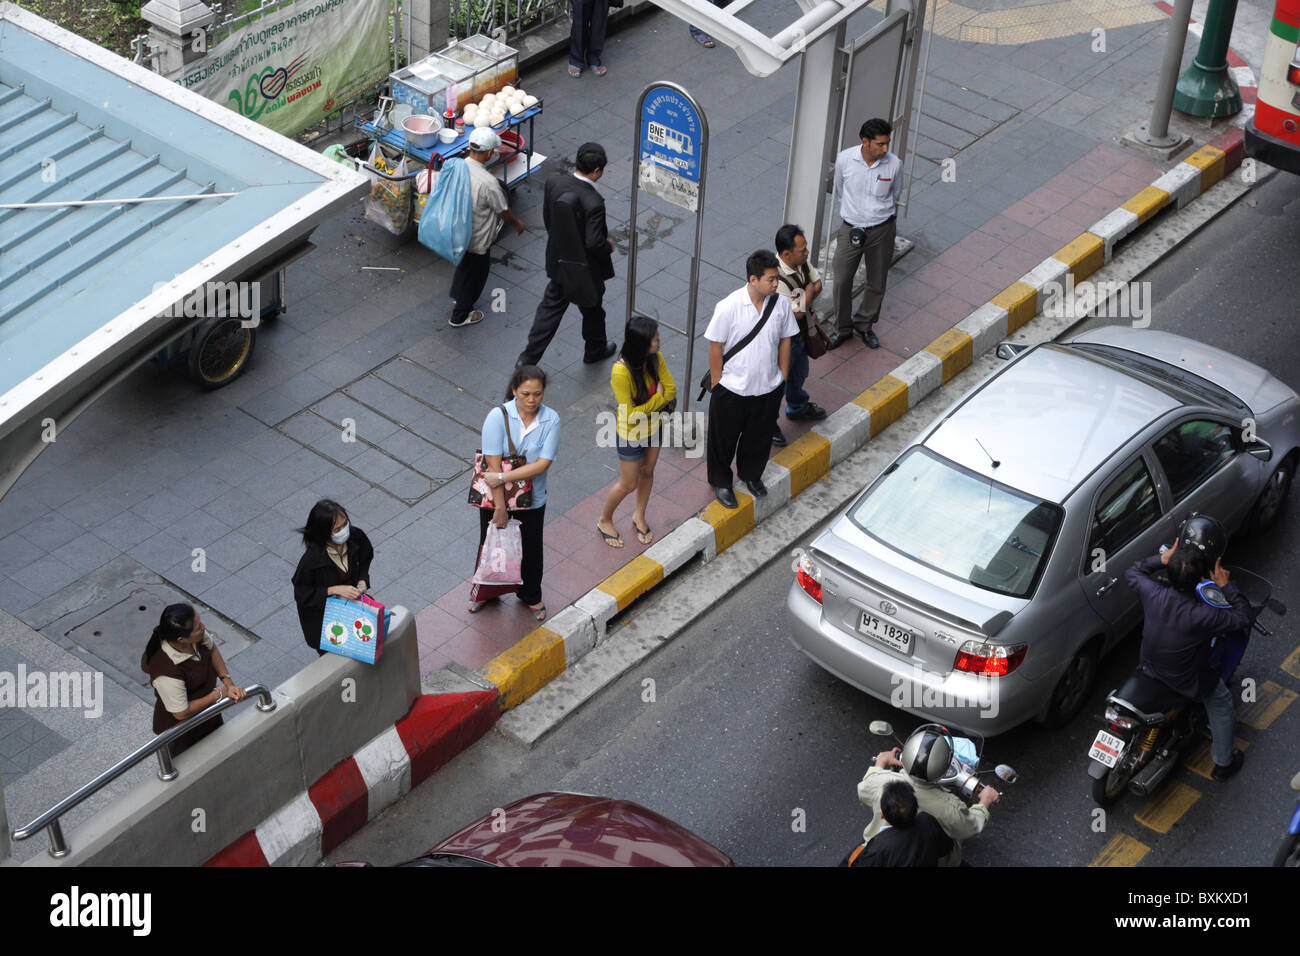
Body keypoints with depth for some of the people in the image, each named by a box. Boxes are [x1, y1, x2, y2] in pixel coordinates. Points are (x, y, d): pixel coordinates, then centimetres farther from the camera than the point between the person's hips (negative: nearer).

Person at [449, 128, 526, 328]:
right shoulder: (488, 182, -34)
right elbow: (503, 212, -18)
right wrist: (517, 223, 4)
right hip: (476, 240, -7)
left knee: (464, 266, 33)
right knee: (474, 275, 18)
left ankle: (458, 296, 56)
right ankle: (460, 316, 35)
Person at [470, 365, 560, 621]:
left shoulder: (551, 420, -17)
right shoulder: (498, 416, -23)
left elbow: (543, 463, -22)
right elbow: (493, 463, -23)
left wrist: (502, 477, -27)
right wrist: (500, 506, -22)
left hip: (532, 499, 1)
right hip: (495, 494, -1)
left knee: (531, 549, 18)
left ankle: (531, 595, 46)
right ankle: (485, 591, 47)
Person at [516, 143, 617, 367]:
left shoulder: (554, 182, -14)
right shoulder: (593, 203, -33)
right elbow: (594, 243, -28)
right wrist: (609, 246, -6)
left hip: (557, 262, 5)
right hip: (584, 270, -5)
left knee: (551, 306, 20)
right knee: (592, 309, 22)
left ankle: (528, 358, 21)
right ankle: (595, 350, 46)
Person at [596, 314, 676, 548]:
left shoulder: (655, 359, -17)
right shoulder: (621, 373, -37)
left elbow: (671, 390, -9)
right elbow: (630, 414, -31)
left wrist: (648, 406, -22)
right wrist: (658, 399, -22)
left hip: (653, 428, 6)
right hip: (631, 436, -6)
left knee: (647, 473, 25)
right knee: (628, 484, 13)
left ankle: (639, 517, 50)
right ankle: (605, 521, 39)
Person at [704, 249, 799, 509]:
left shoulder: (782, 304, -13)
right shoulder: (728, 307, -24)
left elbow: (785, 341, 2)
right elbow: (716, 347, -14)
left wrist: (782, 378, 7)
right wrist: (717, 384, -8)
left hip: (769, 388, 4)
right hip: (733, 389, -3)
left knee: (759, 437, 24)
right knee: (724, 439, 16)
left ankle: (751, 474, 50)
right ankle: (720, 482, 40)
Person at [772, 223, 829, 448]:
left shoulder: (800, 262, -12)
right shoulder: (776, 279, -39)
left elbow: (818, 283, 1)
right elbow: (797, 312, -35)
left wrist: (803, 298, -18)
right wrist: (808, 292, -18)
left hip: (800, 333, 8)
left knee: (798, 374, 32)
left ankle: (797, 408, 58)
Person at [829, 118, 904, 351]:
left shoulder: (894, 164, -14)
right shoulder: (844, 159, -14)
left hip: (881, 230, 0)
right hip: (851, 229, 0)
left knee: (877, 284, 13)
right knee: (841, 281, 5)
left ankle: (864, 325, 36)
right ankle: (843, 329, 26)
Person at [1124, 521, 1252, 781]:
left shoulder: (1152, 594, -28)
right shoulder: (1201, 616, -39)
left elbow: (1132, 573, -4)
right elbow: (1242, 618, -23)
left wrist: (1162, 559, -9)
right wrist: (1226, 587, -17)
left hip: (1149, 668, 5)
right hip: (1188, 682, -5)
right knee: (1221, 703, 25)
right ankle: (1223, 763, 40)